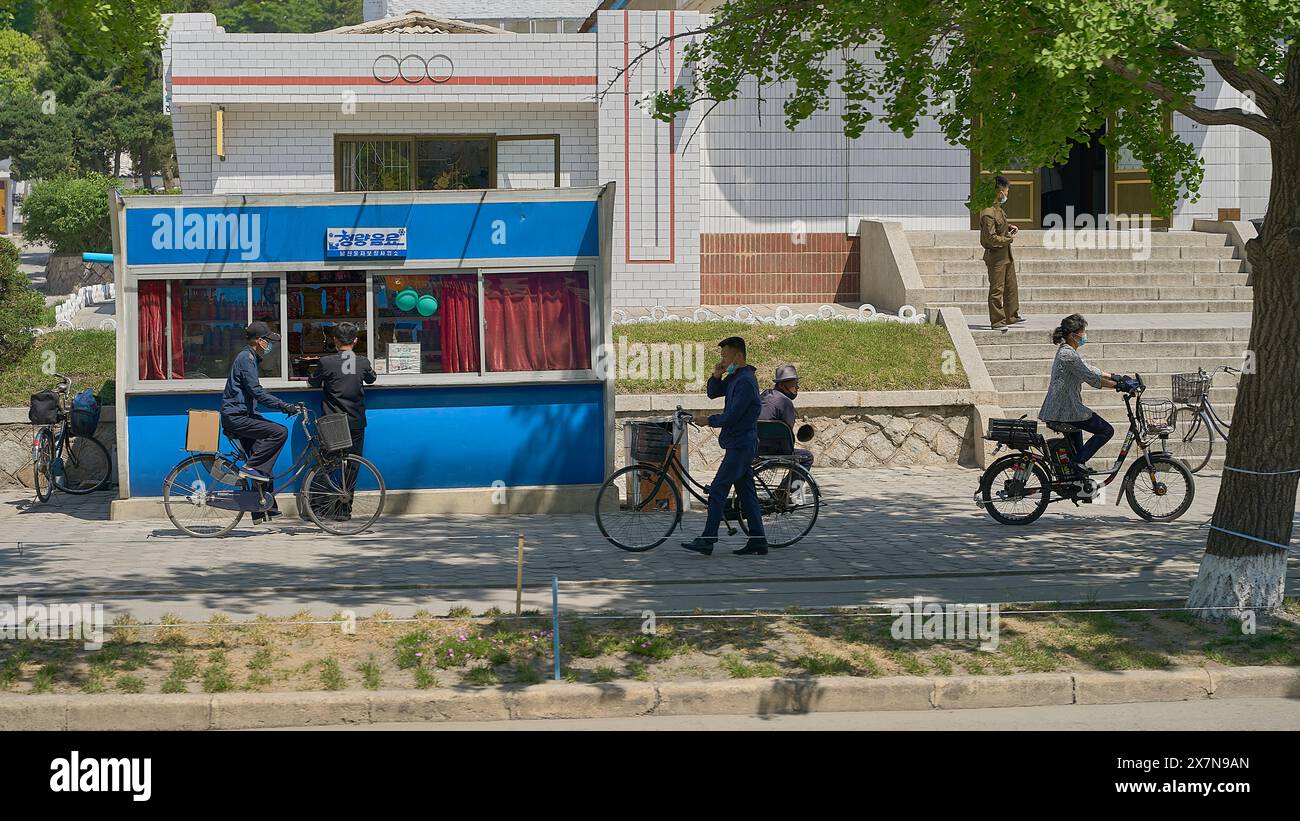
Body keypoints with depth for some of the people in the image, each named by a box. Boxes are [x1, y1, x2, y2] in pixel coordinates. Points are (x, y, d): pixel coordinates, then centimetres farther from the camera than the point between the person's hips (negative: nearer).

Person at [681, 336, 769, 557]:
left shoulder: (745, 381, -18)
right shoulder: (734, 377, 14)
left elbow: (731, 417, -21)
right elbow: (713, 393, 20)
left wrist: (708, 421, -7)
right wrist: (716, 376, 1)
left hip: (740, 445, -10)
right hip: (740, 444, 10)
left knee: (717, 490, -10)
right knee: (746, 494, 10)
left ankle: (707, 541, -9)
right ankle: (758, 542, 12)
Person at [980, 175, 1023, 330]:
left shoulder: (998, 208, 7)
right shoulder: (988, 213, -24)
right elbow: (991, 238, -26)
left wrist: (1009, 227, 9)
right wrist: (1008, 239, -15)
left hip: (1006, 255, 10)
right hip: (996, 256, -10)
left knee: (1011, 287, 18)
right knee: (997, 290, -2)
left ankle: (1011, 316, 30)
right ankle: (997, 321, 5)